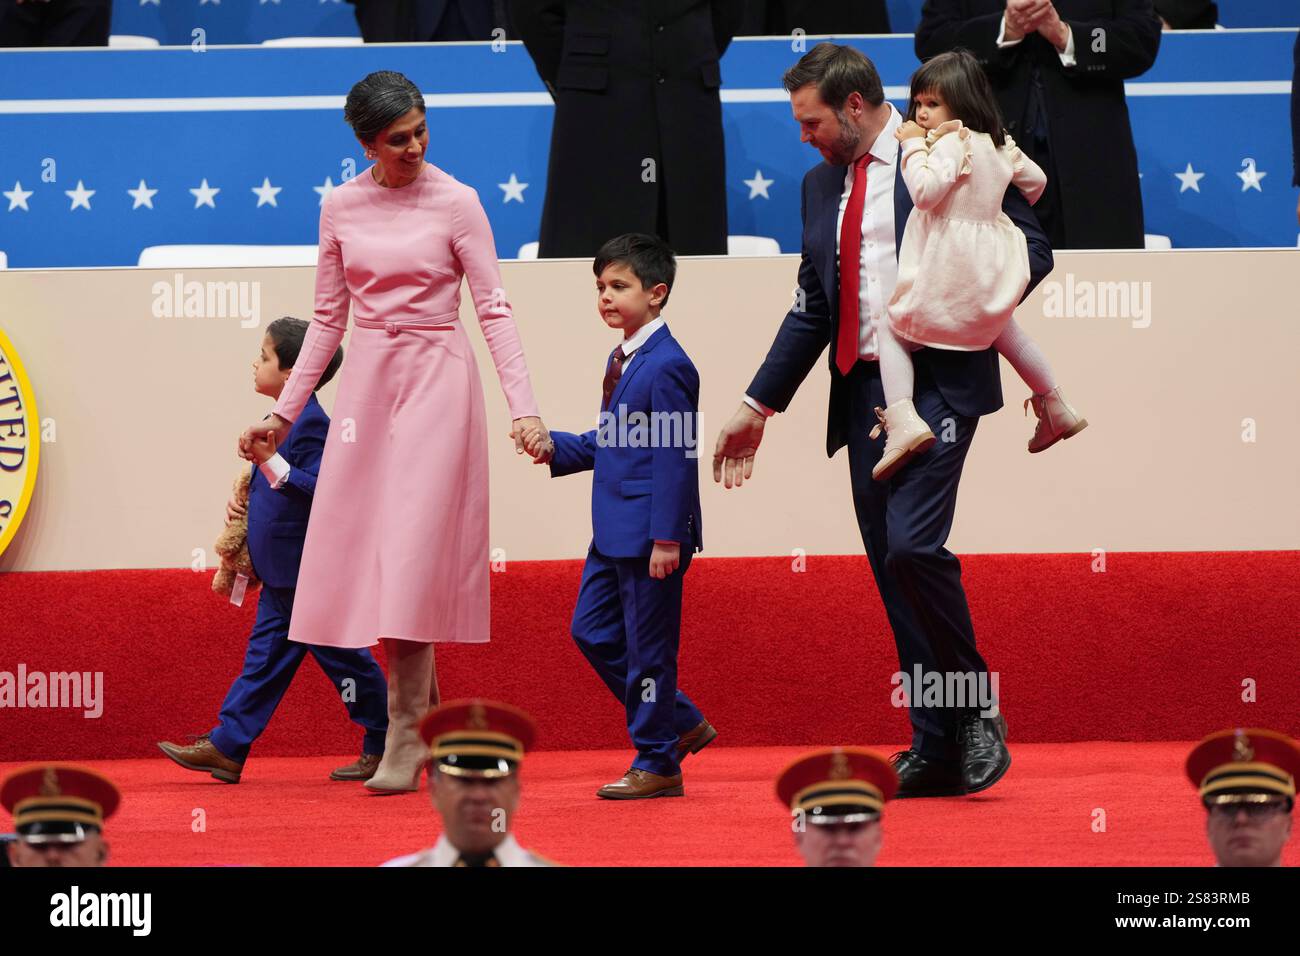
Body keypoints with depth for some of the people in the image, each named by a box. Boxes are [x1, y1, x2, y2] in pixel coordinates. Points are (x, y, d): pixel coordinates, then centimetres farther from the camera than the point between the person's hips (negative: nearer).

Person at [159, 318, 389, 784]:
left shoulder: (311, 423, -17)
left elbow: (318, 488, -27)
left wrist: (270, 460, -32)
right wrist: (243, 499, 12)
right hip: (281, 571, 10)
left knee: (340, 656, -1)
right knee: (266, 656, 10)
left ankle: (385, 746, 8)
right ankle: (225, 748, 10)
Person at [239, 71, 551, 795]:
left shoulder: (455, 204, -4)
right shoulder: (340, 209, 6)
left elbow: (494, 308, -5)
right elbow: (328, 319, 13)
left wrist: (525, 408, -14)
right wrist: (283, 414, 12)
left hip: (438, 379, -4)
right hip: (369, 379, 4)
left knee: (413, 549, -11)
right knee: (363, 543, 1)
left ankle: (406, 740, -9)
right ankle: (426, 709, 16)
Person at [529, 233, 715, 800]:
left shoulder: (666, 366, -16)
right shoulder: (622, 360, 13)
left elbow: (676, 456, -18)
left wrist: (668, 539, -21)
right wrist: (556, 448, 6)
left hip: (649, 536, -10)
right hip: (614, 534, 10)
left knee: (647, 647, -2)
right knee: (593, 631, 13)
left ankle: (657, 764, 9)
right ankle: (682, 723, 23)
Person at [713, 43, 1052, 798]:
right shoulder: (822, 185, 18)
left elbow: (1031, 249, -4)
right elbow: (811, 309, 23)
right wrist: (759, 406, 20)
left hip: (937, 379, -7)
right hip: (863, 391, 7)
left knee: (912, 546, -22)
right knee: (894, 573, 4)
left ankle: (978, 708, -4)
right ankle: (936, 751, 8)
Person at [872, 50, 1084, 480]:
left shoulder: (951, 142, -18)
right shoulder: (999, 144, 9)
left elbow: (925, 191, -31)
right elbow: (1035, 179, 22)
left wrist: (914, 145, -19)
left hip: (948, 271, -8)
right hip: (994, 267, 8)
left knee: (891, 328, 5)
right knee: (1001, 327, 35)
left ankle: (903, 419, -15)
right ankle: (1056, 407, 39)